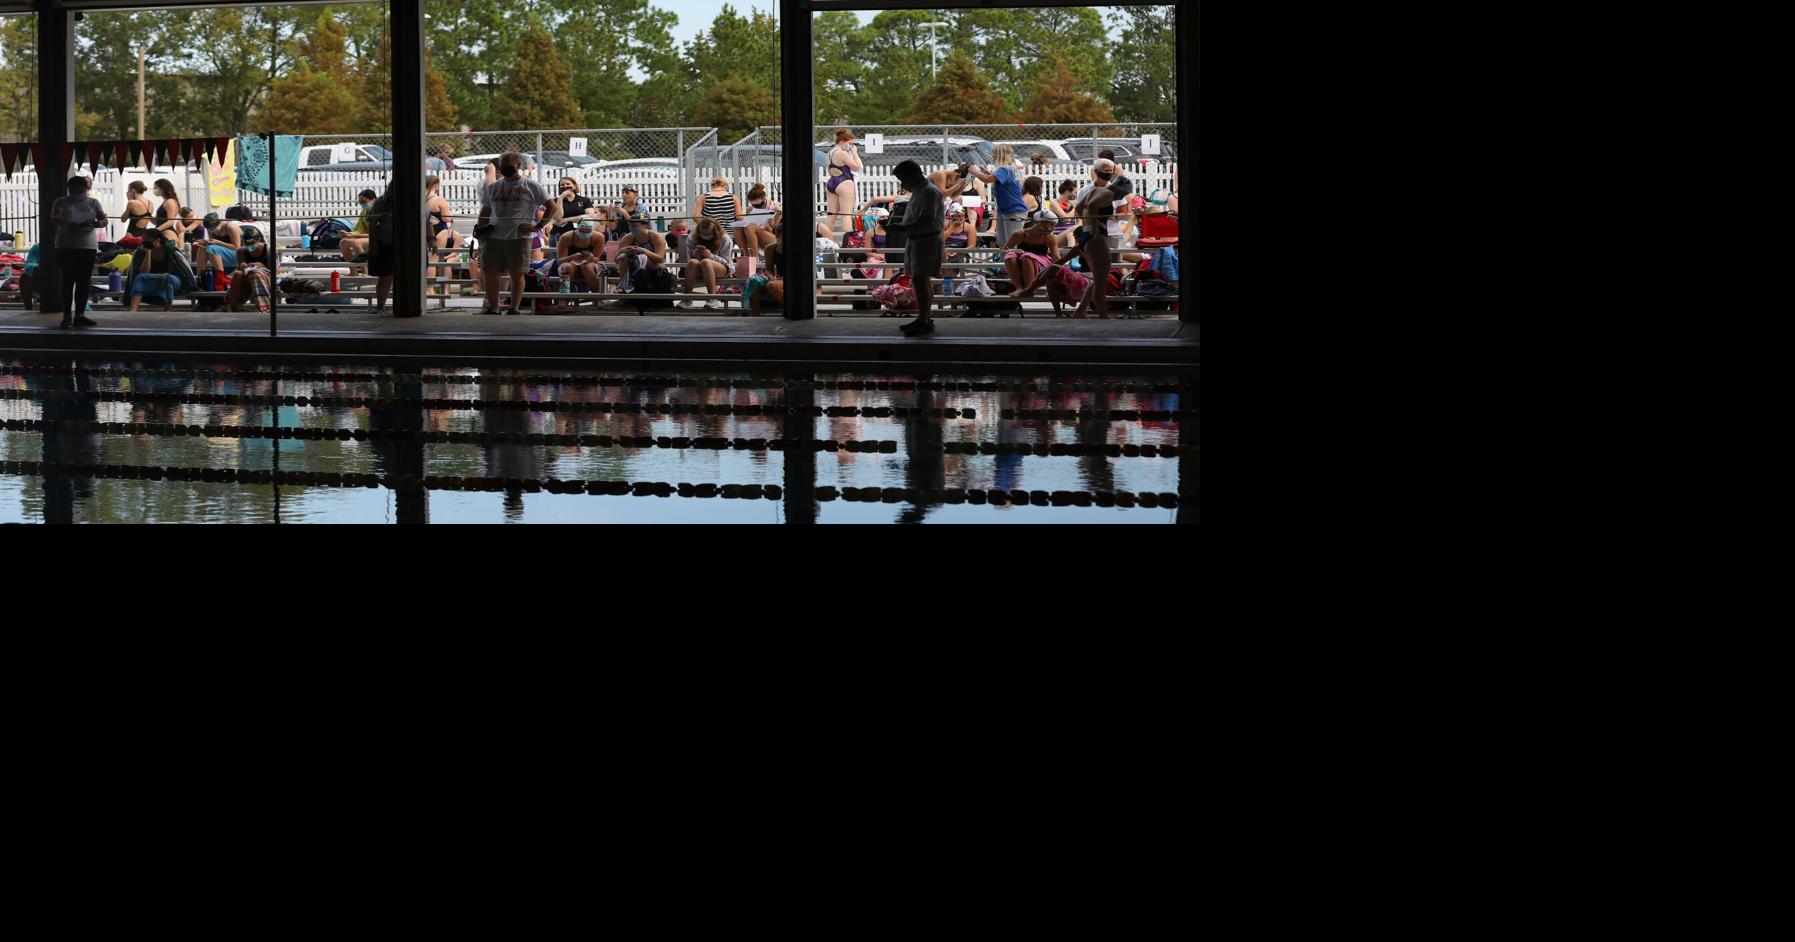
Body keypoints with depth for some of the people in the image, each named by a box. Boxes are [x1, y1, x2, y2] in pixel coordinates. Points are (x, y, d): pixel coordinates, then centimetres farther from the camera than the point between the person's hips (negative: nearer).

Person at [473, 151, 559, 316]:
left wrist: (536, 227, -11)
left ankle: (514, 309, 4)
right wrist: (480, 229, 5)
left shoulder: (531, 187, 2)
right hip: (493, 237, 4)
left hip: (519, 237, -4)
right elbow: (485, 211, 24)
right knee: (491, 272, 1)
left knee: (517, 274, -2)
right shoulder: (492, 187, 16)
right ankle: (491, 309, 9)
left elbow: (552, 207, -1)